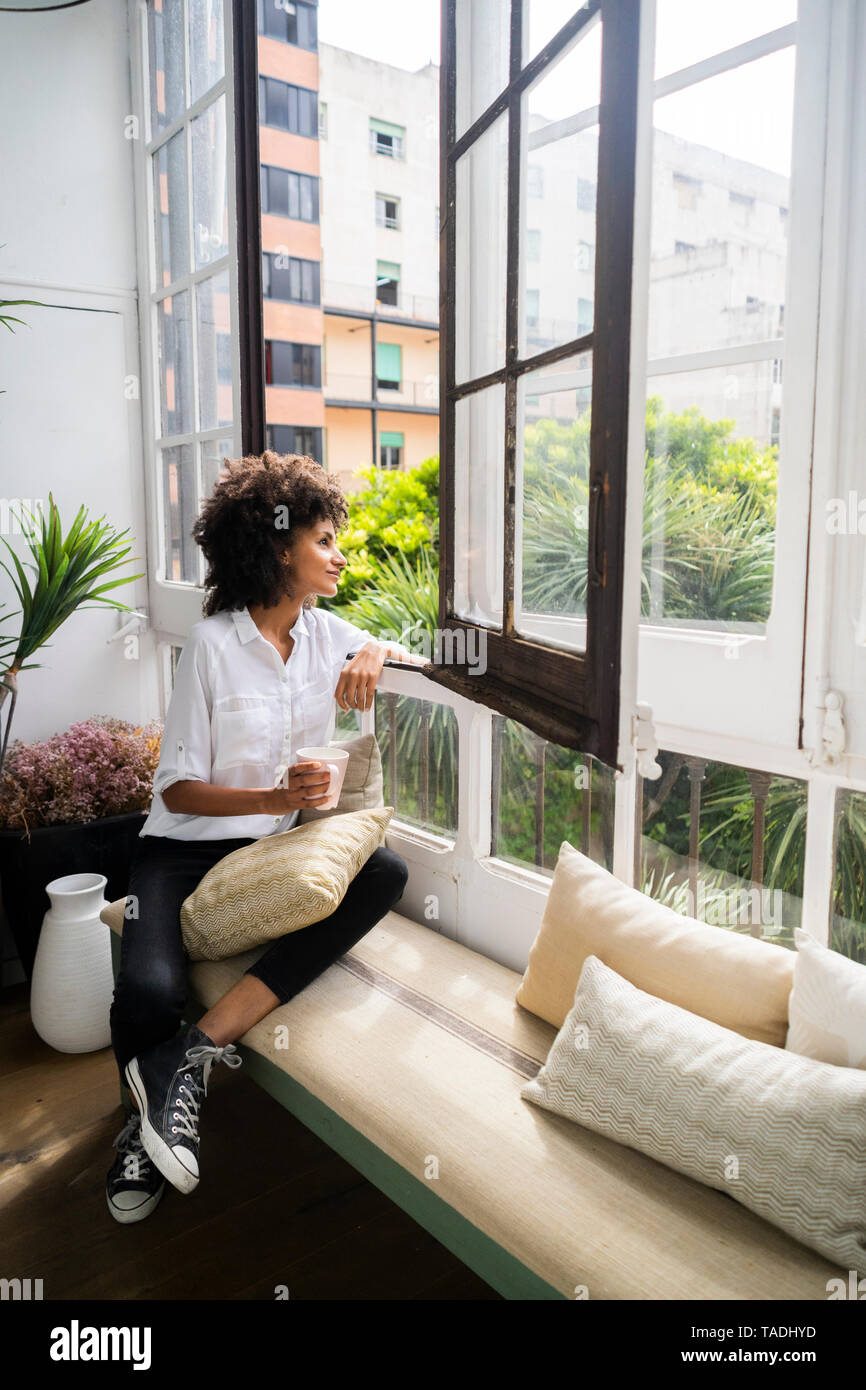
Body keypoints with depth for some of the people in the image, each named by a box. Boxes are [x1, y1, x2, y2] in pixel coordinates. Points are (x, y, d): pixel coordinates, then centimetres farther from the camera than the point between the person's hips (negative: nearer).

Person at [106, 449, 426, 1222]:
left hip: (276, 840, 5)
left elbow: (417, 660, 14)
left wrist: (375, 651, -10)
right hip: (188, 846, -5)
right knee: (149, 988, -30)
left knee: (386, 874, -25)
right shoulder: (214, 644, -12)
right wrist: (276, 796, -29)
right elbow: (178, 789, -12)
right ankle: (143, 1124, 9)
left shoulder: (325, 632, 4)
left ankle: (198, 1049, -25)